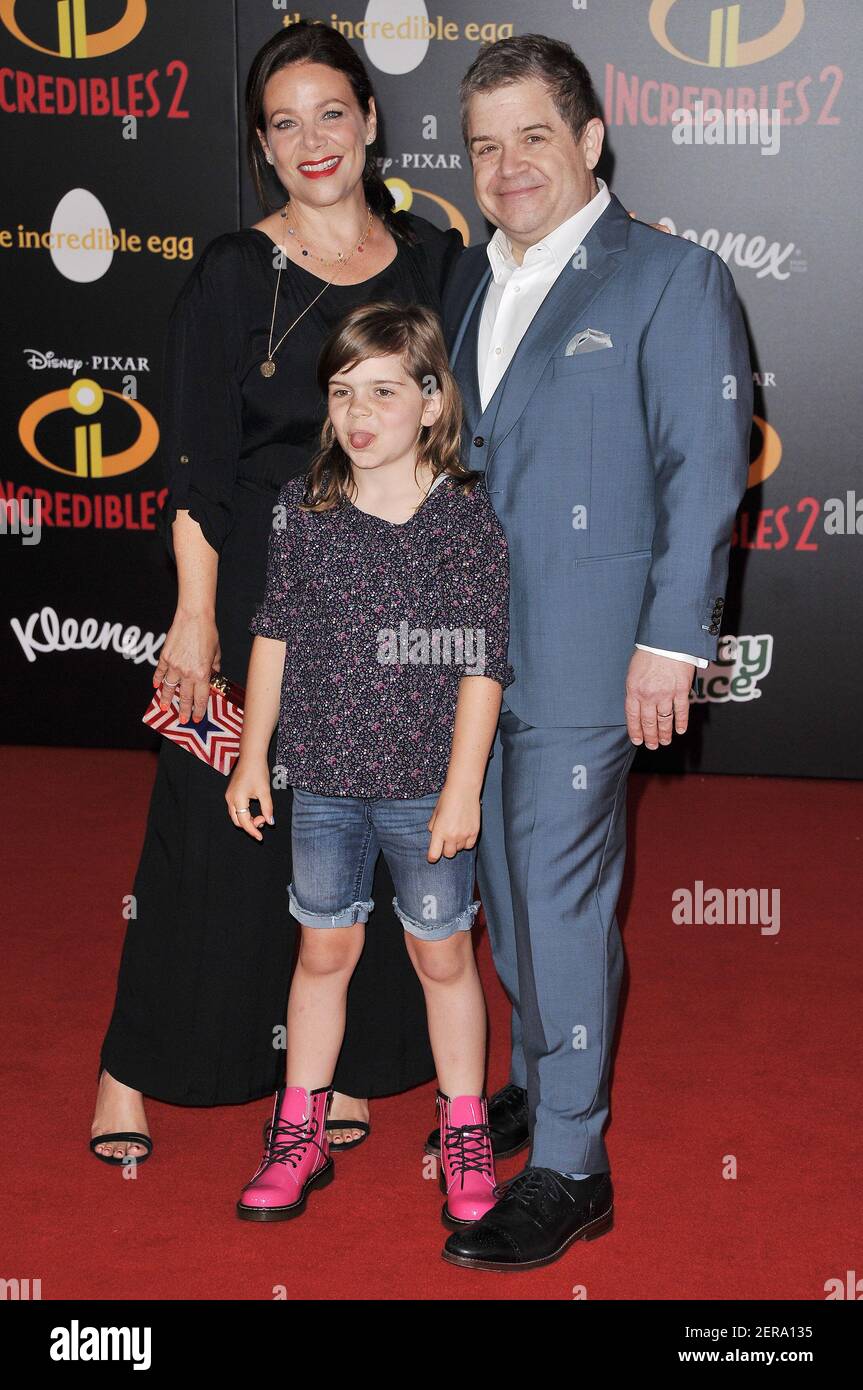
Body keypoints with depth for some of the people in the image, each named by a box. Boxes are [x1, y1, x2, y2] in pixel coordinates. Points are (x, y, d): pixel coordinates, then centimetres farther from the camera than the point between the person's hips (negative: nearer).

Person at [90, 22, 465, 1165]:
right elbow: (196, 466, -6)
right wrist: (197, 616, -12)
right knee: (223, 827, 4)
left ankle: (345, 1068, 26)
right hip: (260, 587, -3)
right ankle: (135, 1069, 20)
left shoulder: (436, 263, 6)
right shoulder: (234, 276, -4)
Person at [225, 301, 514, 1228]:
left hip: (426, 783, -3)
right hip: (321, 777, 3)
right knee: (323, 951, 13)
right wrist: (252, 757, 7)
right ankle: (299, 1136, 27)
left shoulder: (464, 516, -10)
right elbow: (274, 636, 7)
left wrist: (462, 788, -11)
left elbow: (480, 664, -9)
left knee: (442, 955, 11)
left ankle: (464, 1133, 28)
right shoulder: (304, 508, 0)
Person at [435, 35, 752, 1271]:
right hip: (472, 646, 7)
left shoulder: (672, 279, -6)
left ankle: (571, 1169, 7)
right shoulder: (470, 283, 14)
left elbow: (706, 469, -11)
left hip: (583, 656, -7)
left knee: (561, 896, -4)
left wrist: (672, 640, -16)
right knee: (505, 880, 16)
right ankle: (538, 1084, 35)